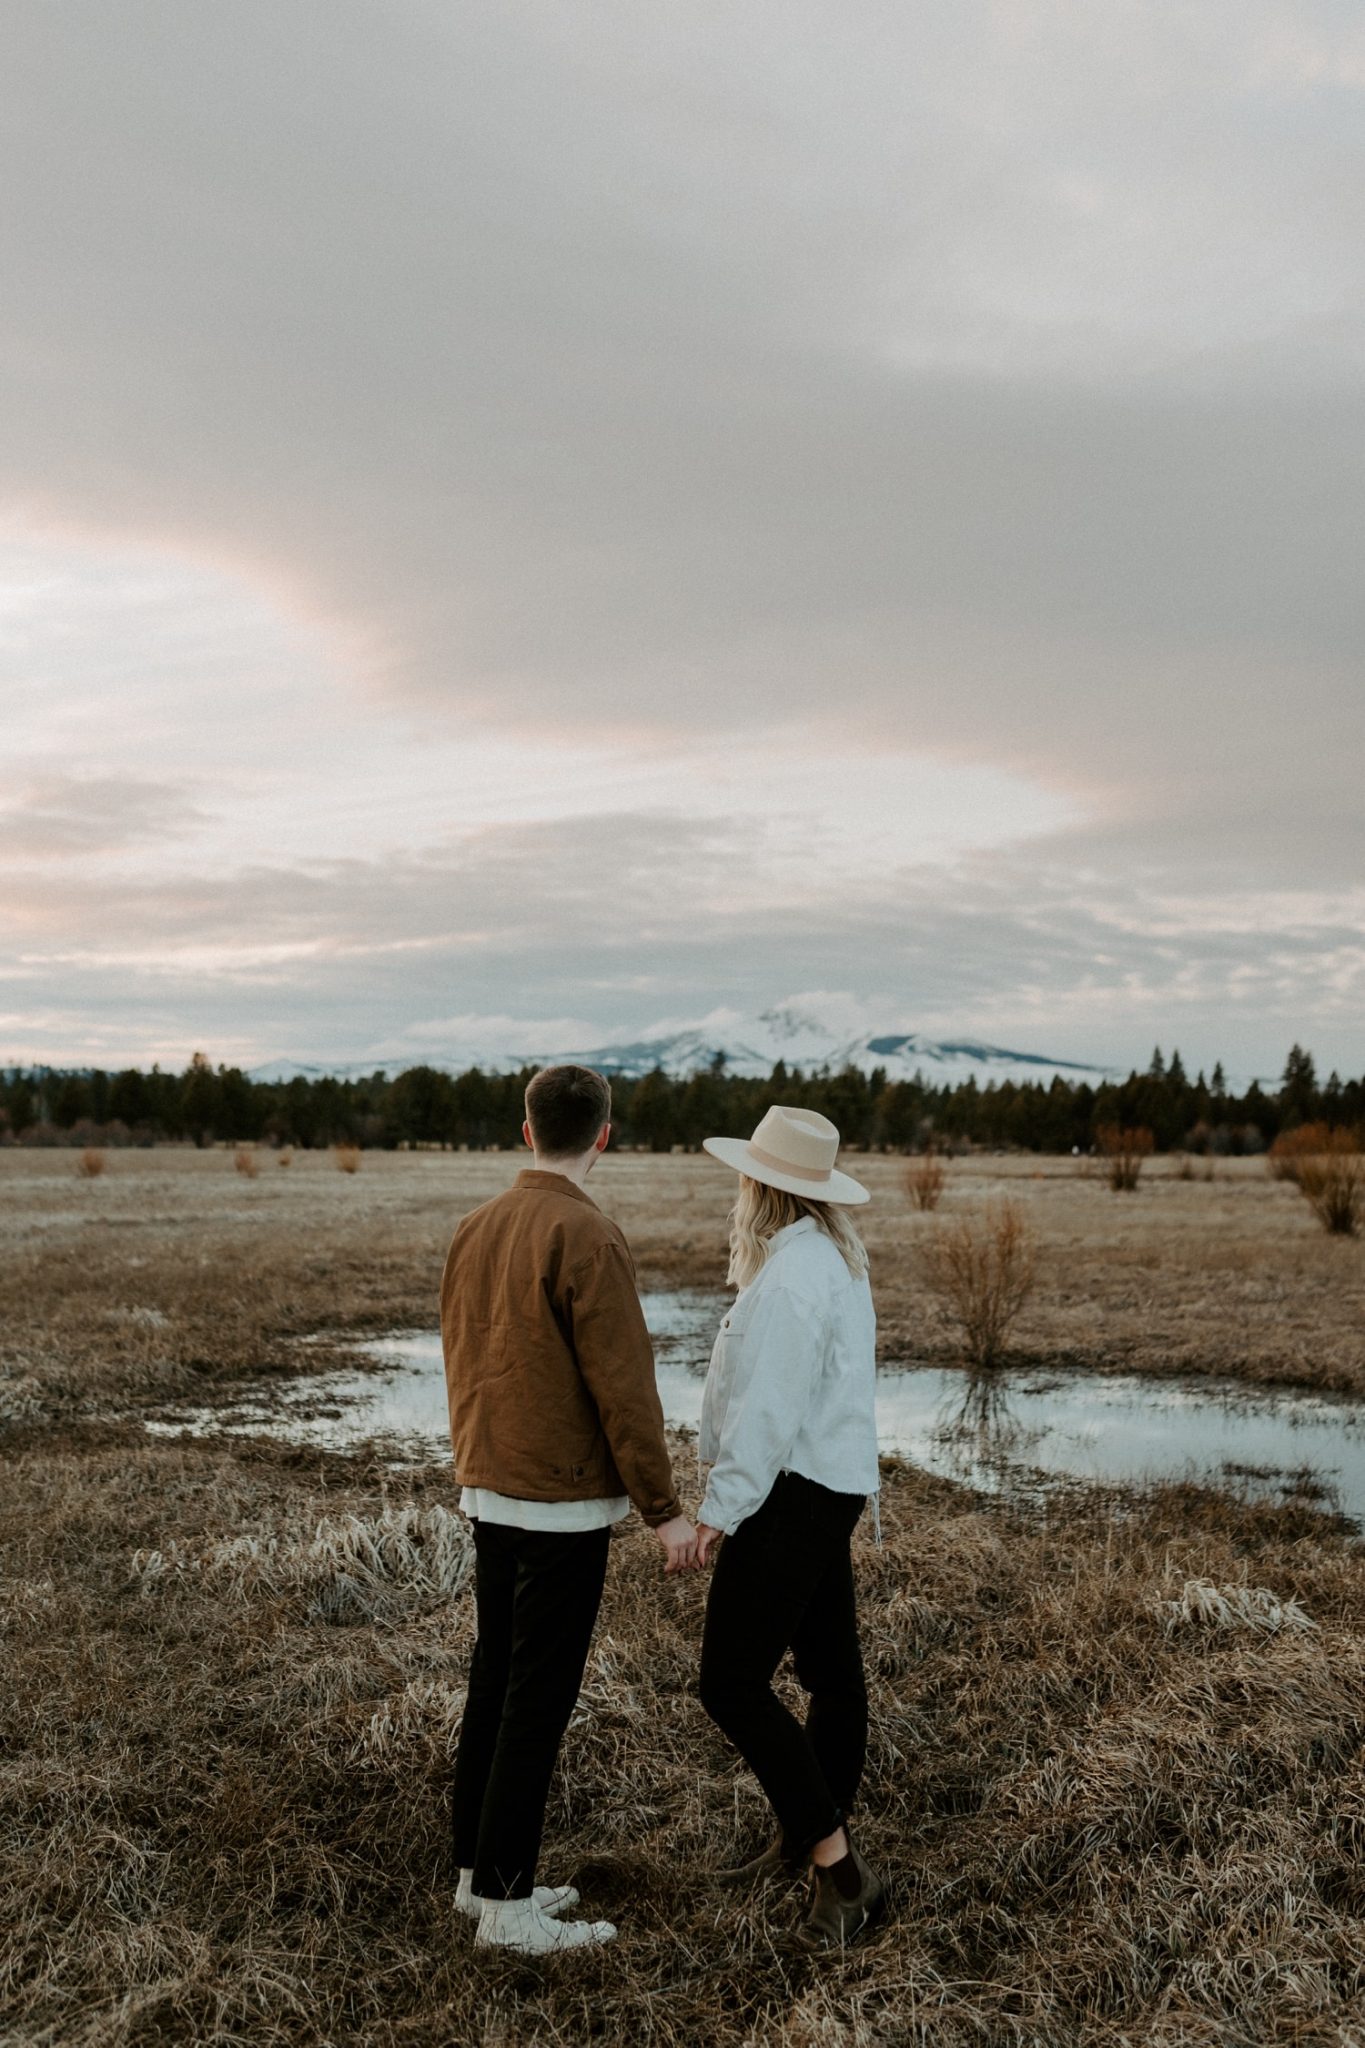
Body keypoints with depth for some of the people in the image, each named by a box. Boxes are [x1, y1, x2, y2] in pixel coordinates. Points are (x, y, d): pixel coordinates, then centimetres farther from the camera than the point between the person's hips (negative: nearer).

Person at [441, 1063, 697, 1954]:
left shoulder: (477, 1228, 6)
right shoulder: (588, 1237, -19)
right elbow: (624, 1389, -19)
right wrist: (666, 1509, -12)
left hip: (489, 1492, 8)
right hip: (564, 1503, -8)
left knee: (495, 1681, 16)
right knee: (538, 1699, 1)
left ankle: (479, 1867, 27)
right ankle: (507, 1899, 10)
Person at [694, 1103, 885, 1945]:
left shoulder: (790, 1277, -21)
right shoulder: (839, 1258, 10)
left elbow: (767, 1413, -23)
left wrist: (720, 1509, -18)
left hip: (790, 1494, -10)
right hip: (832, 1483, 10)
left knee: (733, 1681, -5)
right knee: (831, 1670, 15)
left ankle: (839, 1863, -1)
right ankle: (807, 1841, 28)